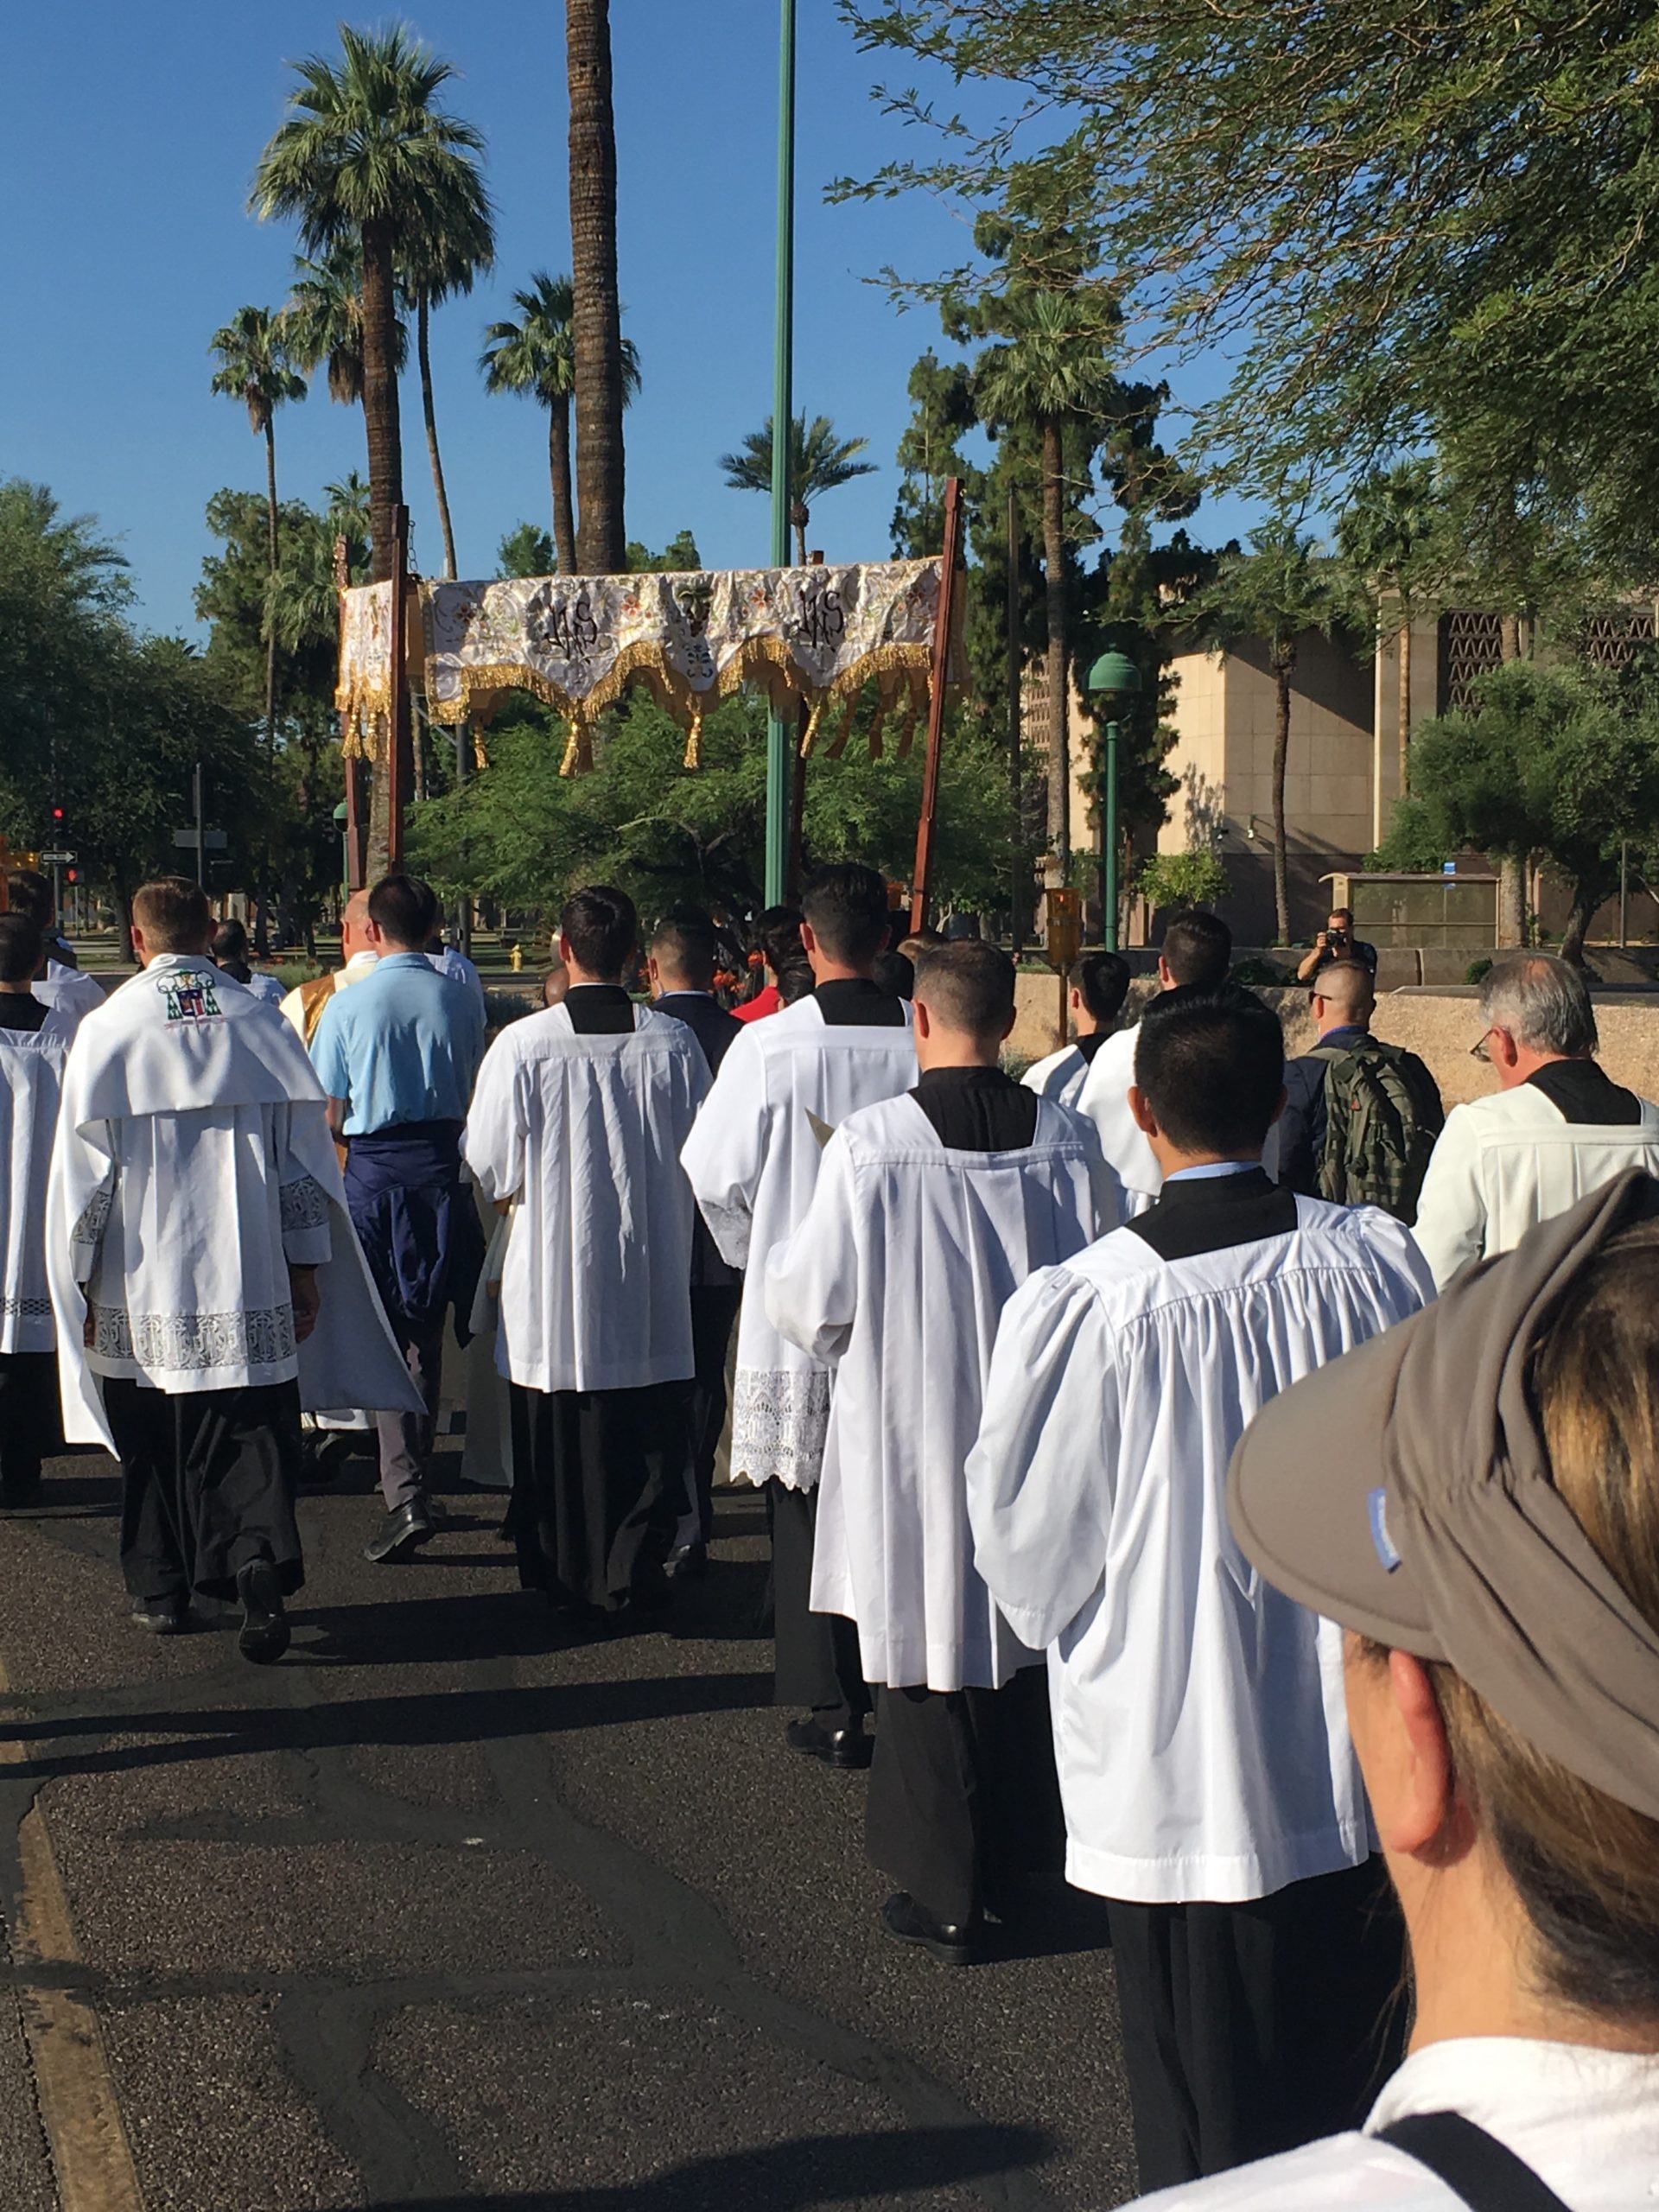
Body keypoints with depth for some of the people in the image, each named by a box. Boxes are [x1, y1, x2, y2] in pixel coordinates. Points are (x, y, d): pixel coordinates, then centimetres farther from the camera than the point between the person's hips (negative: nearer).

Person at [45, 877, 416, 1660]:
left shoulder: (106, 1030, -5)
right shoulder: (261, 1024, 0)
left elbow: (82, 1168, -3)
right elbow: (303, 1154, 3)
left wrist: (81, 1280, 6)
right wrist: (308, 1268, 10)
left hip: (140, 1291, 0)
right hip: (245, 1282, 1)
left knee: (153, 1444, 13)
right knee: (250, 1438, 2)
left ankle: (160, 1589, 23)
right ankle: (260, 1562, -19)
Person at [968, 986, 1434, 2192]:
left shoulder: (1080, 1308, -21)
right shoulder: (1379, 1259, -11)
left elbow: (1026, 1541, -8)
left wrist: (1070, 1629, 12)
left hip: (1178, 1765, -3)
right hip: (1361, 1760, 4)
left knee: (1211, 2126, 13)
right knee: (1346, 2089, 23)